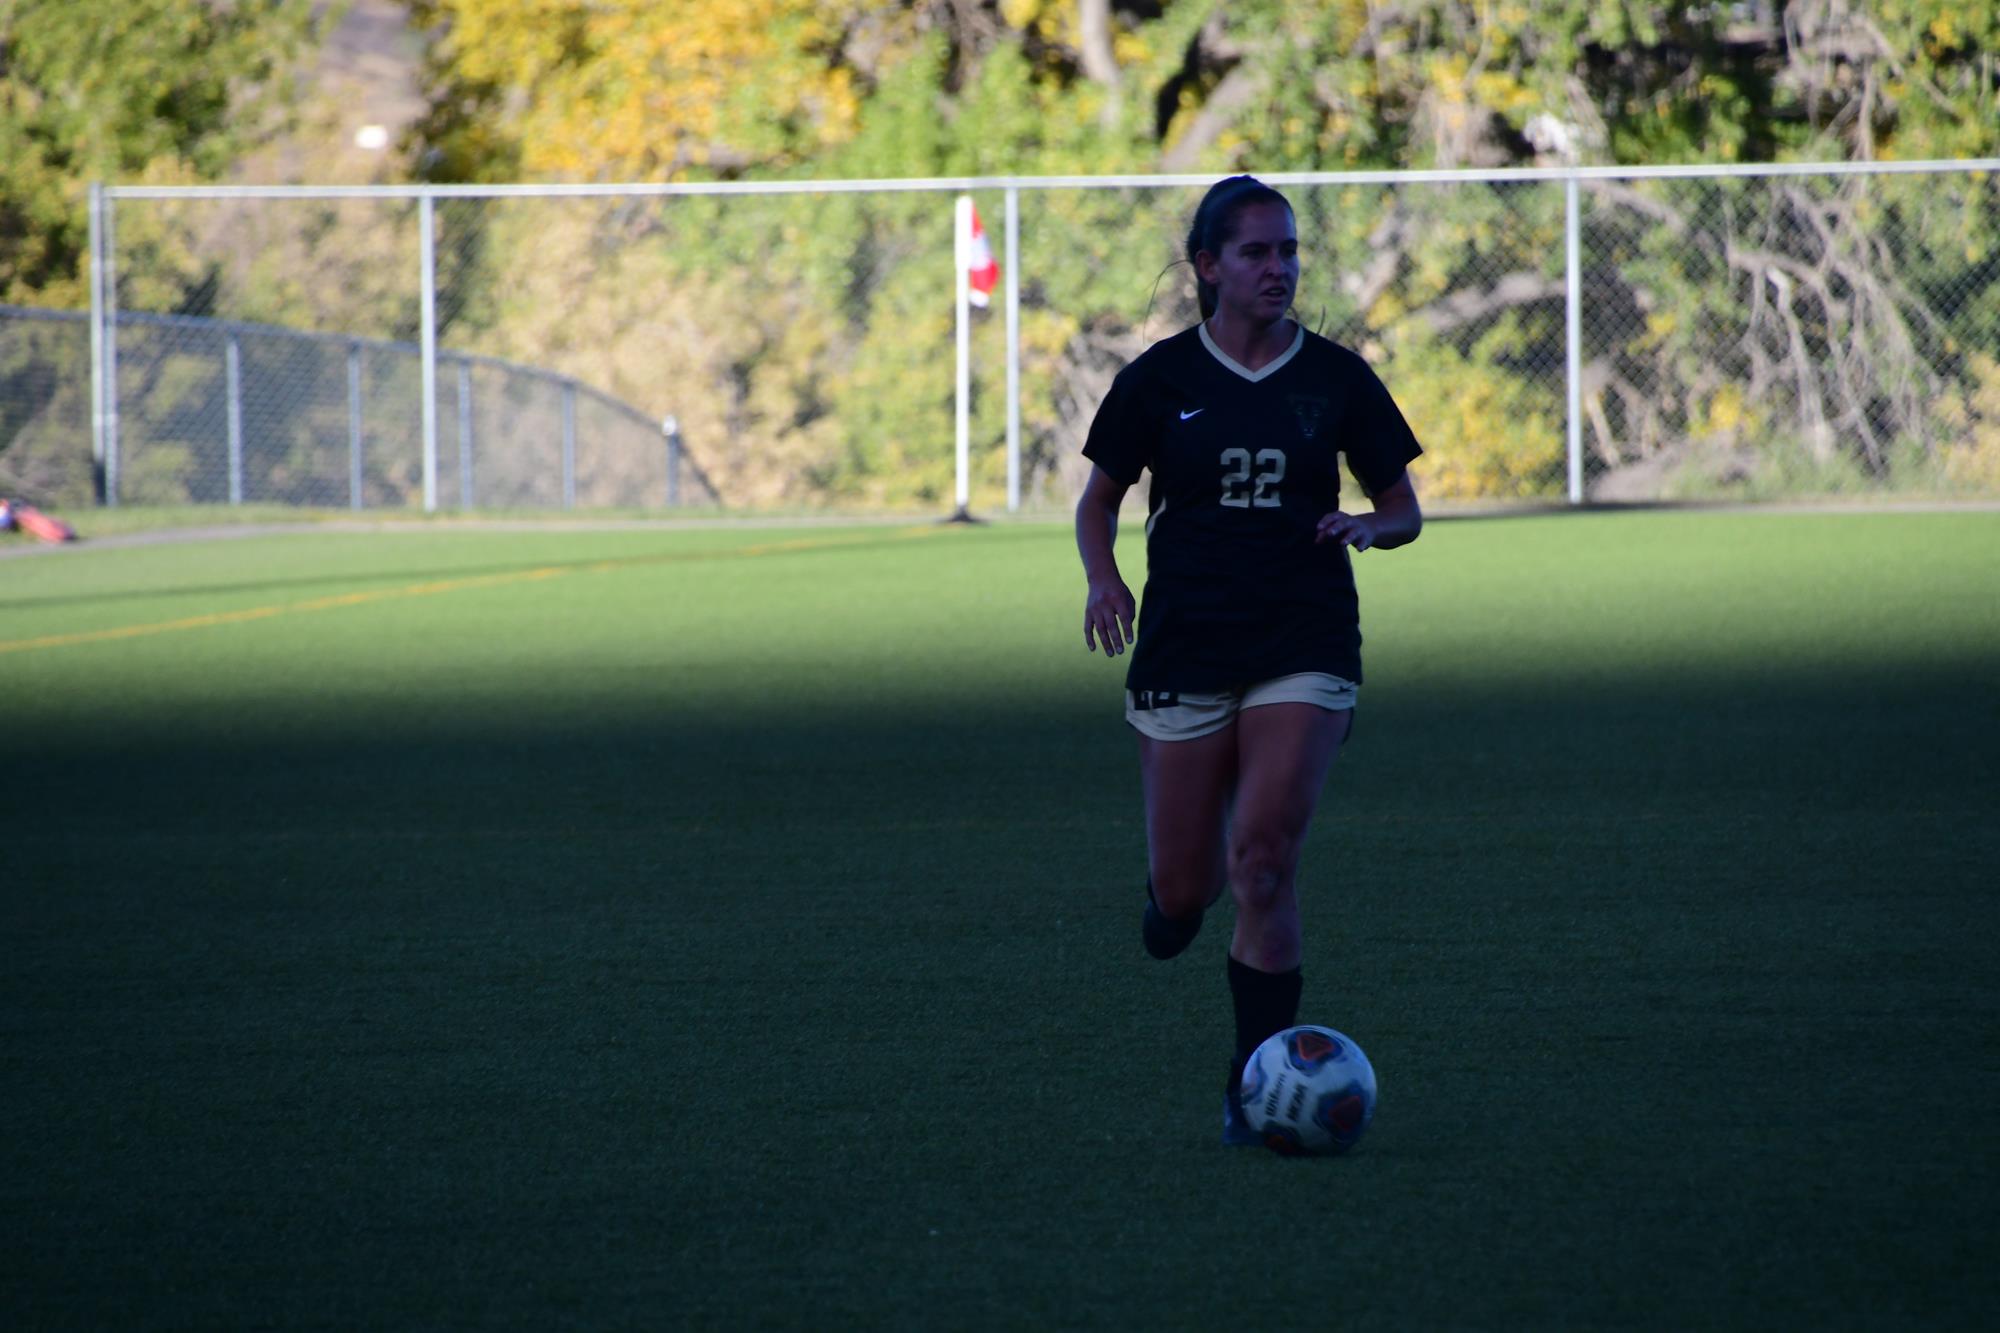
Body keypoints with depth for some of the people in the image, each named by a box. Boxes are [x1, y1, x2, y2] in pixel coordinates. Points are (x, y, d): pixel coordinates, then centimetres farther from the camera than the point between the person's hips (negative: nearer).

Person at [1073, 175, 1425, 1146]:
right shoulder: (1161, 379, 2)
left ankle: (1254, 1087, -8)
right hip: (1185, 647, 1)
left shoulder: (1336, 380, 3)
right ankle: (1176, 892, 42)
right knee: (1185, 889, 1)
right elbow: (1099, 498, 11)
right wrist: (1102, 578, -9)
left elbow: (1402, 508, 11)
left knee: (1263, 866, -16)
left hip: (1305, 646, -1)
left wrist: (1369, 529, -13)